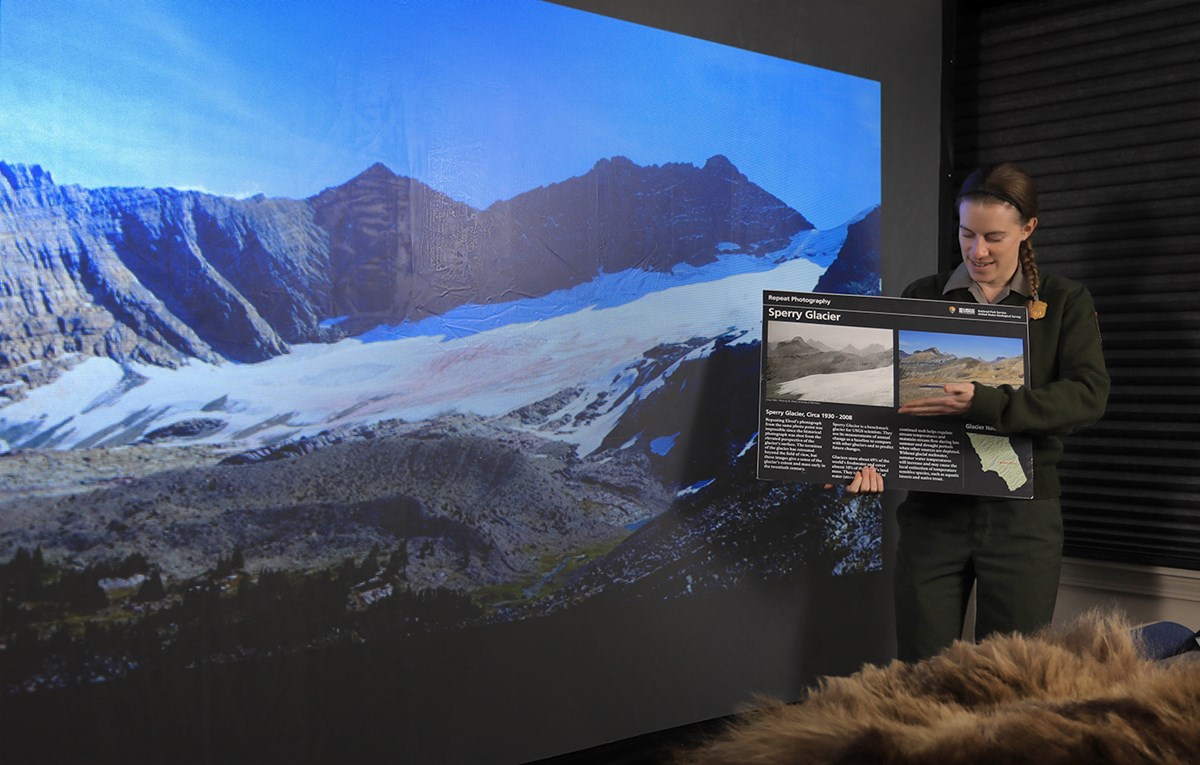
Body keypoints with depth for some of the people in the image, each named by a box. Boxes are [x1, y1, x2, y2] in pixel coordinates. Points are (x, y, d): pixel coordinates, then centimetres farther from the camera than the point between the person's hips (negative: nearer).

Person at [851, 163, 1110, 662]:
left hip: (1023, 514, -1)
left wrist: (982, 403, -25)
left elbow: (1089, 395, -11)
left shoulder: (1065, 303, 5)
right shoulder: (922, 298, 8)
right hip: (932, 509, 1)